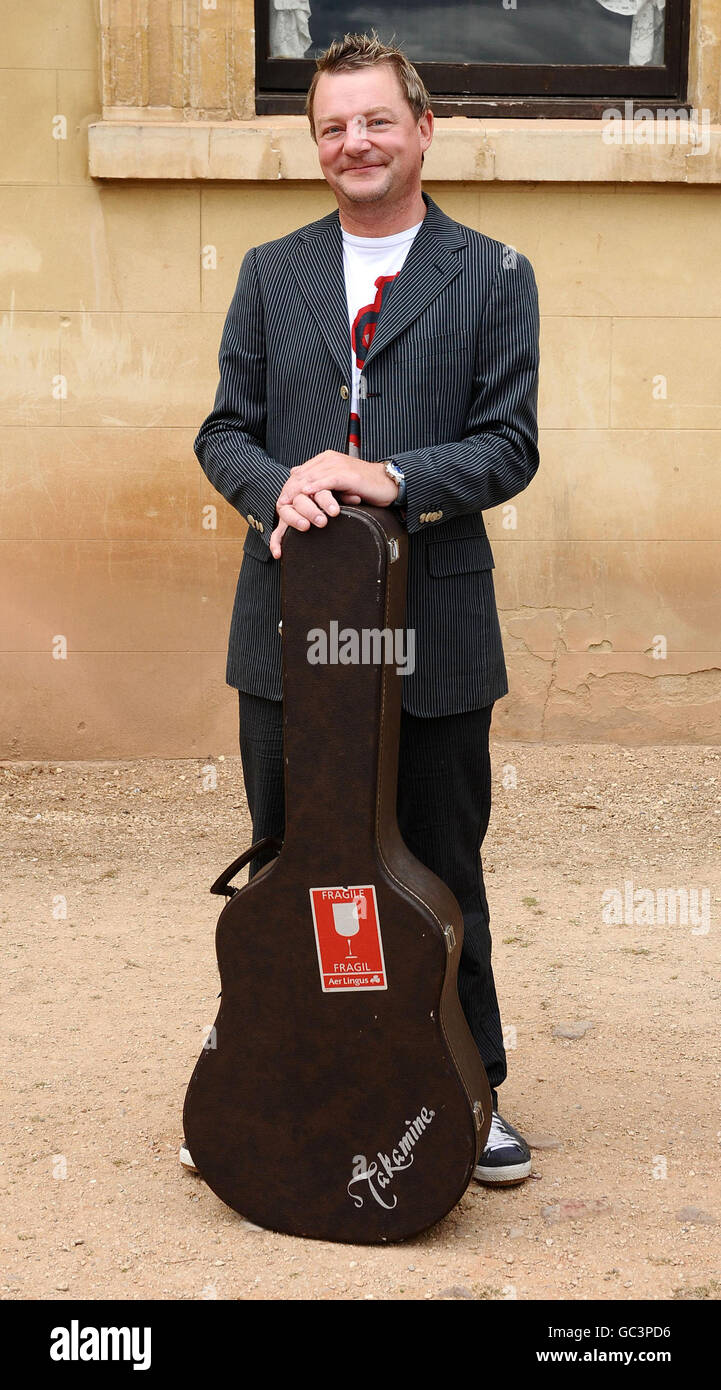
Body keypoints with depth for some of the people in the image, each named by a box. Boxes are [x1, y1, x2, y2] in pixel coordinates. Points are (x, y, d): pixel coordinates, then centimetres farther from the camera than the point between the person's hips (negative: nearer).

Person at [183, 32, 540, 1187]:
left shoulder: (493, 278, 3)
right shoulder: (271, 274, 10)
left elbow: (509, 444, -4)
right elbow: (226, 430, 7)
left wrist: (393, 477, -20)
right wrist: (278, 488, -15)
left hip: (434, 624, -2)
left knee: (442, 872, 8)